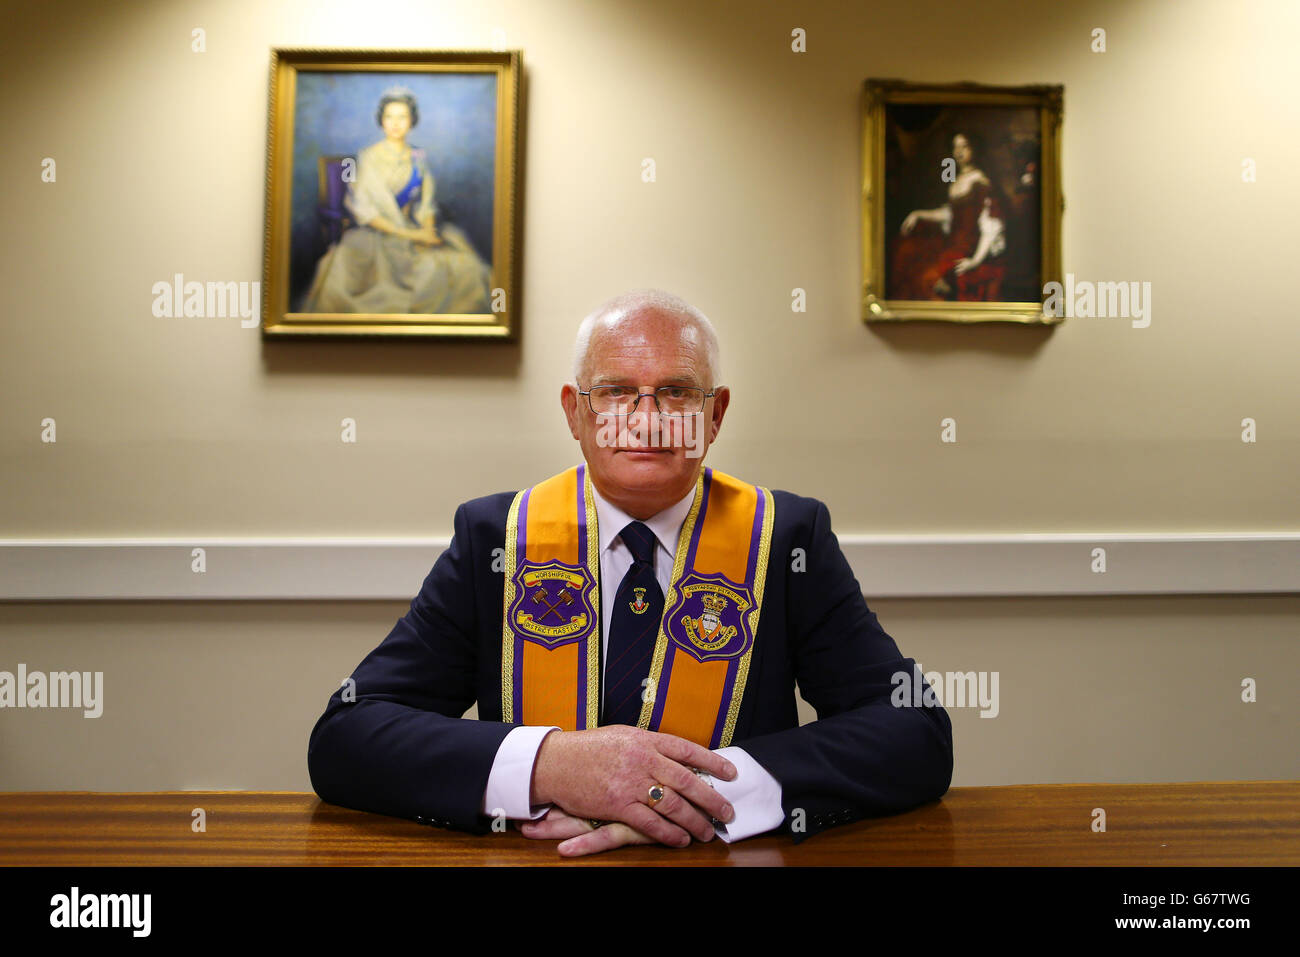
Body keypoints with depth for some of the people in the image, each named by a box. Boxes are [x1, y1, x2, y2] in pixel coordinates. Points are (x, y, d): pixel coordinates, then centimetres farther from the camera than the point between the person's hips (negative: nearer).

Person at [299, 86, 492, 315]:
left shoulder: (418, 158, 11)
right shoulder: (369, 158, -4)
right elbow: (364, 210, -10)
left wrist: (428, 231, -8)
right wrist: (409, 234, -16)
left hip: (414, 230, 4)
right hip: (378, 234, -3)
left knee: (461, 265, -19)